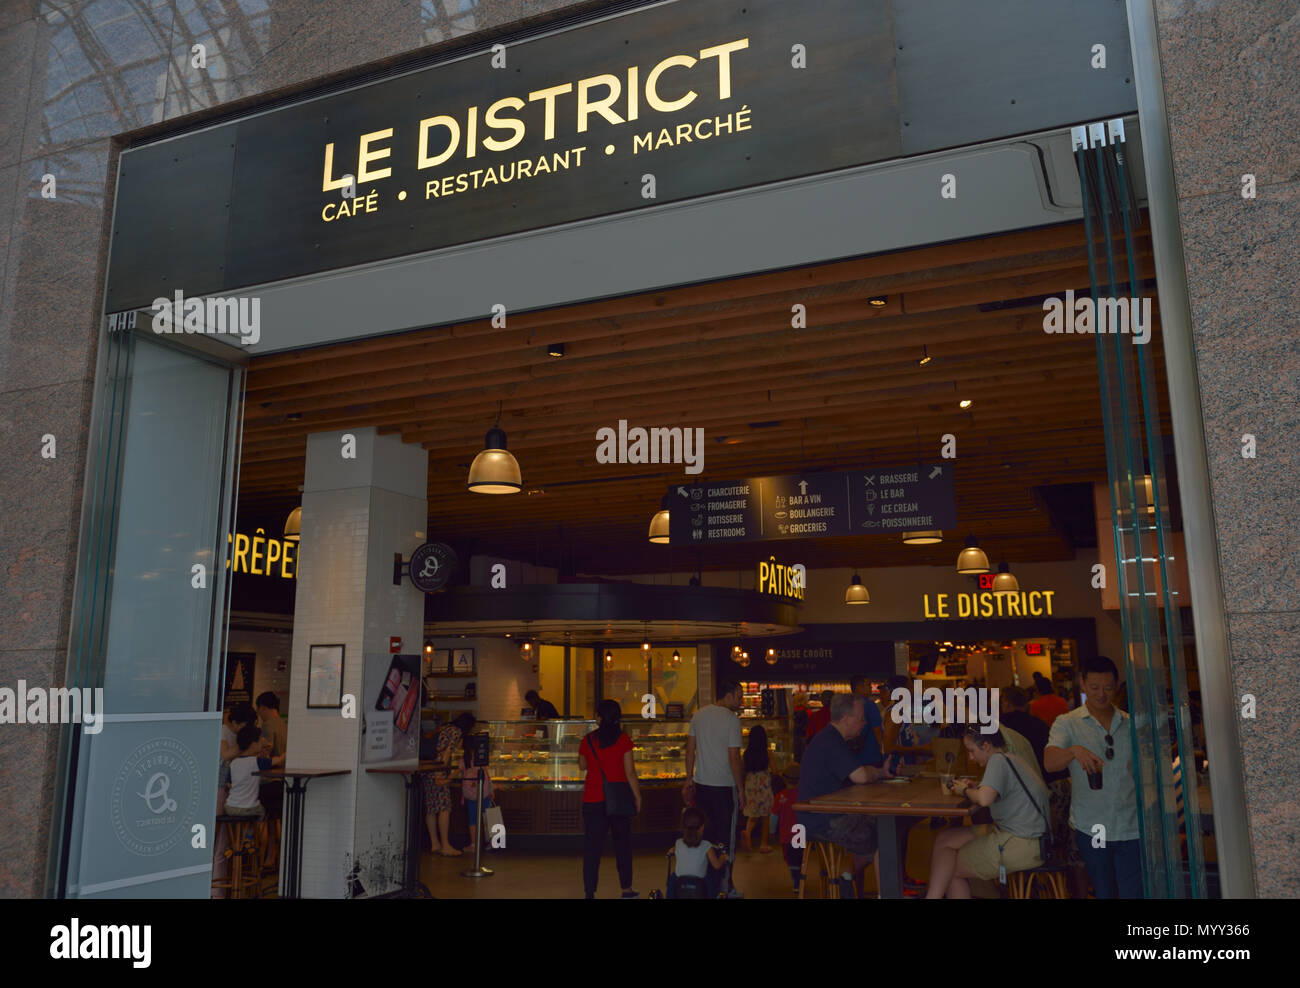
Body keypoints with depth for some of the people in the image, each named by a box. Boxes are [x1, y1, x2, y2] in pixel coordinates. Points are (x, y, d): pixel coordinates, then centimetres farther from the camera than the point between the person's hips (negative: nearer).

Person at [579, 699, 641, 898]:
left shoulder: (588, 741, -4)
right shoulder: (623, 740, -8)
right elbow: (630, 773, -8)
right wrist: (637, 796, 2)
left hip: (593, 800, 0)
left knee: (592, 845, 5)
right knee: (622, 842, 15)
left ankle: (590, 891, 4)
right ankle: (626, 888, 24)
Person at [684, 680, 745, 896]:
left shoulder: (699, 715, 6)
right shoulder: (731, 719, -14)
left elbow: (690, 749, 10)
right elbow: (734, 759, -16)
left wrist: (689, 779, 17)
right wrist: (741, 788, -8)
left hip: (701, 784, 6)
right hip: (724, 786, -6)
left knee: (705, 834, 15)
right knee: (725, 838, 5)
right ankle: (719, 886, 10)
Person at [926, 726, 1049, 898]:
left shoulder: (998, 760, -14)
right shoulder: (1012, 759, 15)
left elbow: (984, 799, -29)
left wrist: (965, 791, -8)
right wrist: (974, 788, 11)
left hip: (1022, 847, -10)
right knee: (944, 840, 5)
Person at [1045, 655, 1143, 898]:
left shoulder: (1130, 724, 7)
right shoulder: (1067, 723, -2)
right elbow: (1049, 763, -18)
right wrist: (1075, 751, -38)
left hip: (1131, 827, 1)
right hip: (1090, 828, -1)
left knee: (1133, 892, 1)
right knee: (1103, 892, 12)